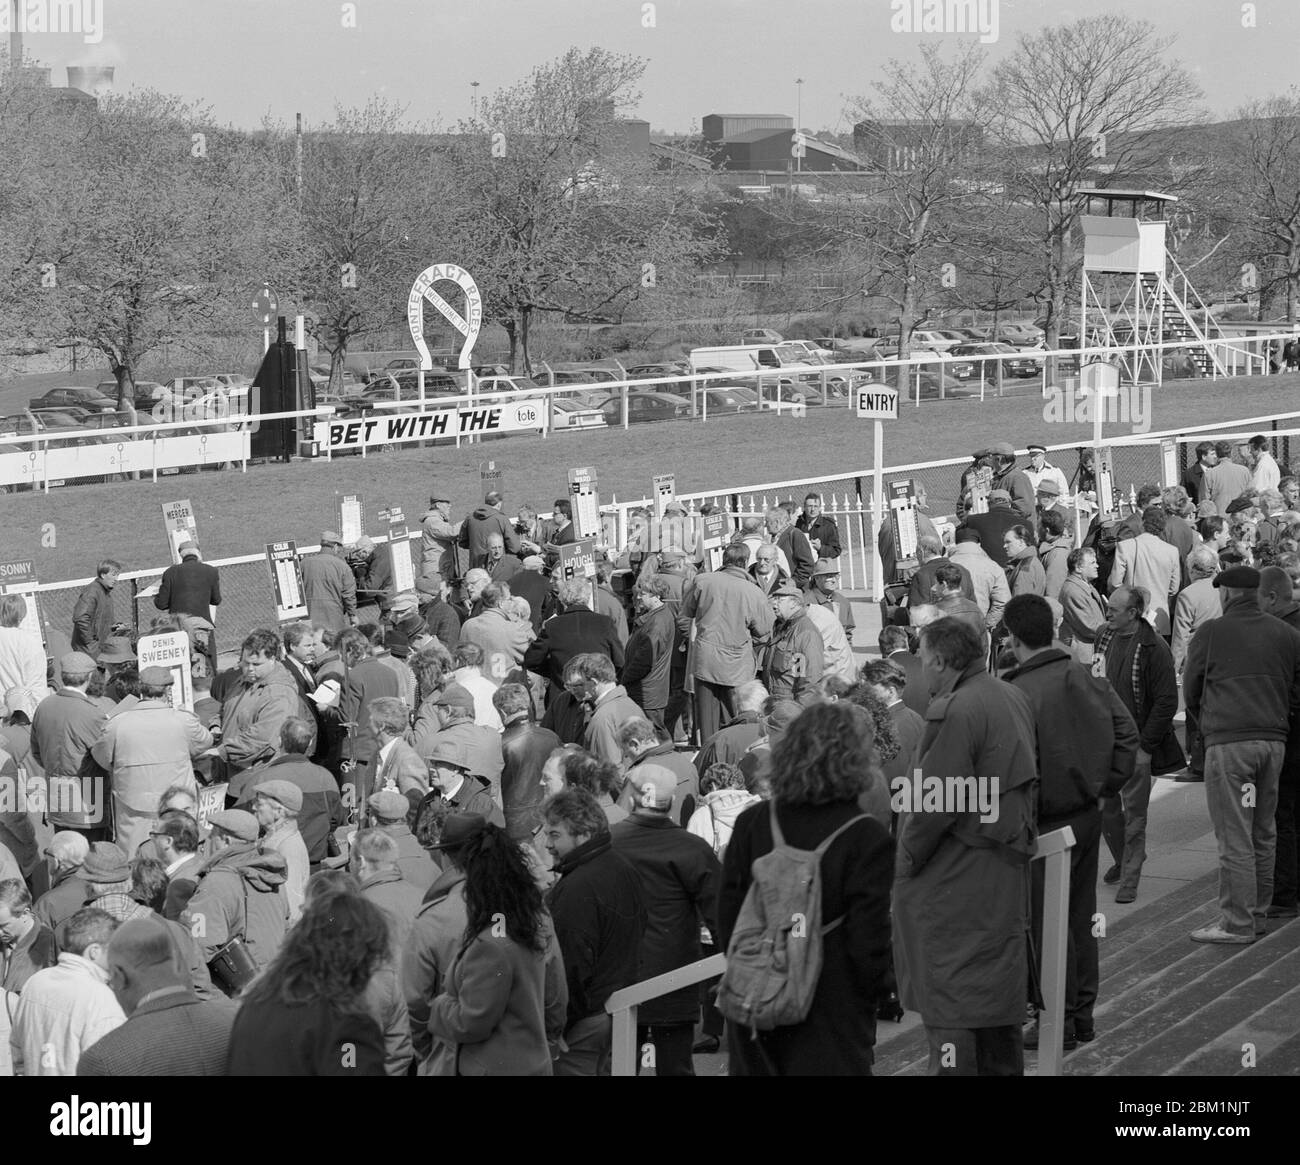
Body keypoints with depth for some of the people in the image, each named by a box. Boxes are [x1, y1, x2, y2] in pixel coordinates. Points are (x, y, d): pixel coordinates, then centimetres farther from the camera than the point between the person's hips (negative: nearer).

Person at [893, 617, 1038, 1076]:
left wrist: (907, 860, -12)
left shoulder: (955, 712, -21)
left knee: (946, 997, -3)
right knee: (999, 982, 19)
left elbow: (935, 806, -23)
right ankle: (1004, 1069, 29)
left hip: (954, 881, -9)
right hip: (1008, 869, 9)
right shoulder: (1014, 699, 8)